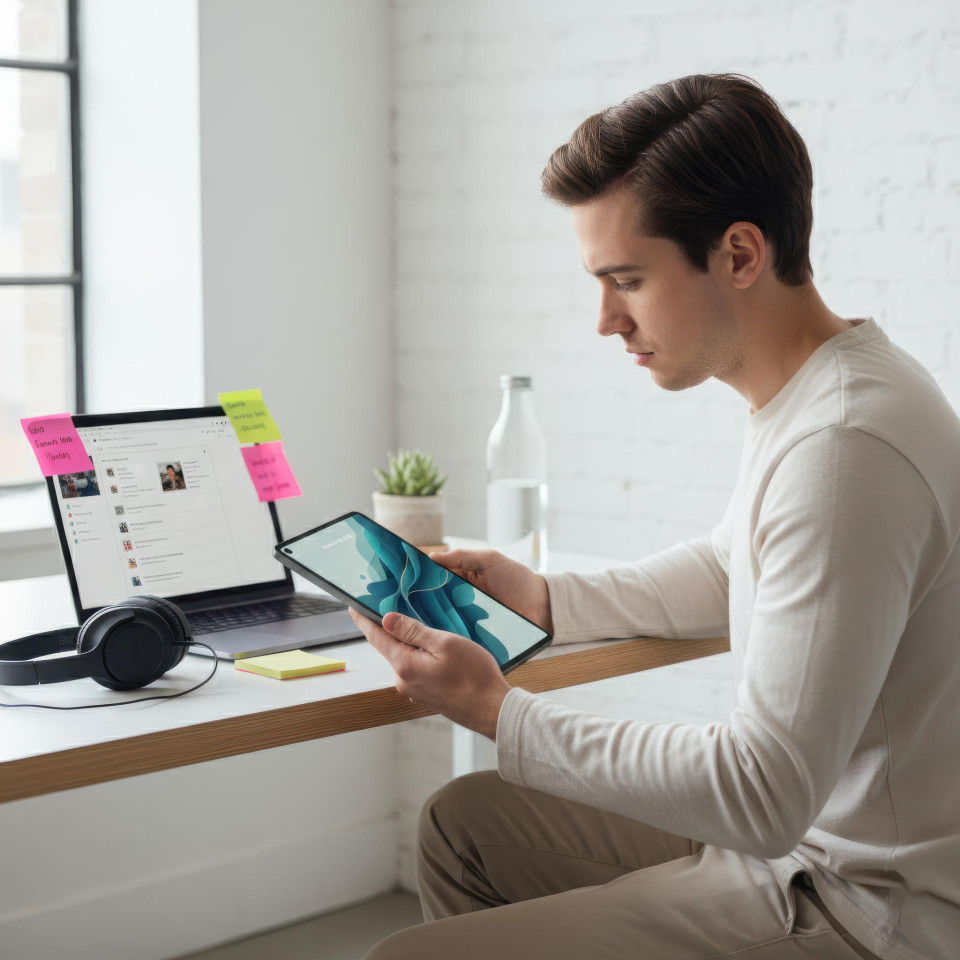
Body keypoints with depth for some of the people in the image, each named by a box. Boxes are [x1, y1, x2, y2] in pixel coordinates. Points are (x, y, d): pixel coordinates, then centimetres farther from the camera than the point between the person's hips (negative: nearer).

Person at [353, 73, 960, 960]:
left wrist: (496, 710, -20)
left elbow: (763, 797, -28)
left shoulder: (844, 450, -28)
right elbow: (727, 569, 25)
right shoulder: (806, 395, 5)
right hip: (806, 829, 10)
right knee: (462, 818, 19)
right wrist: (546, 600, 12)